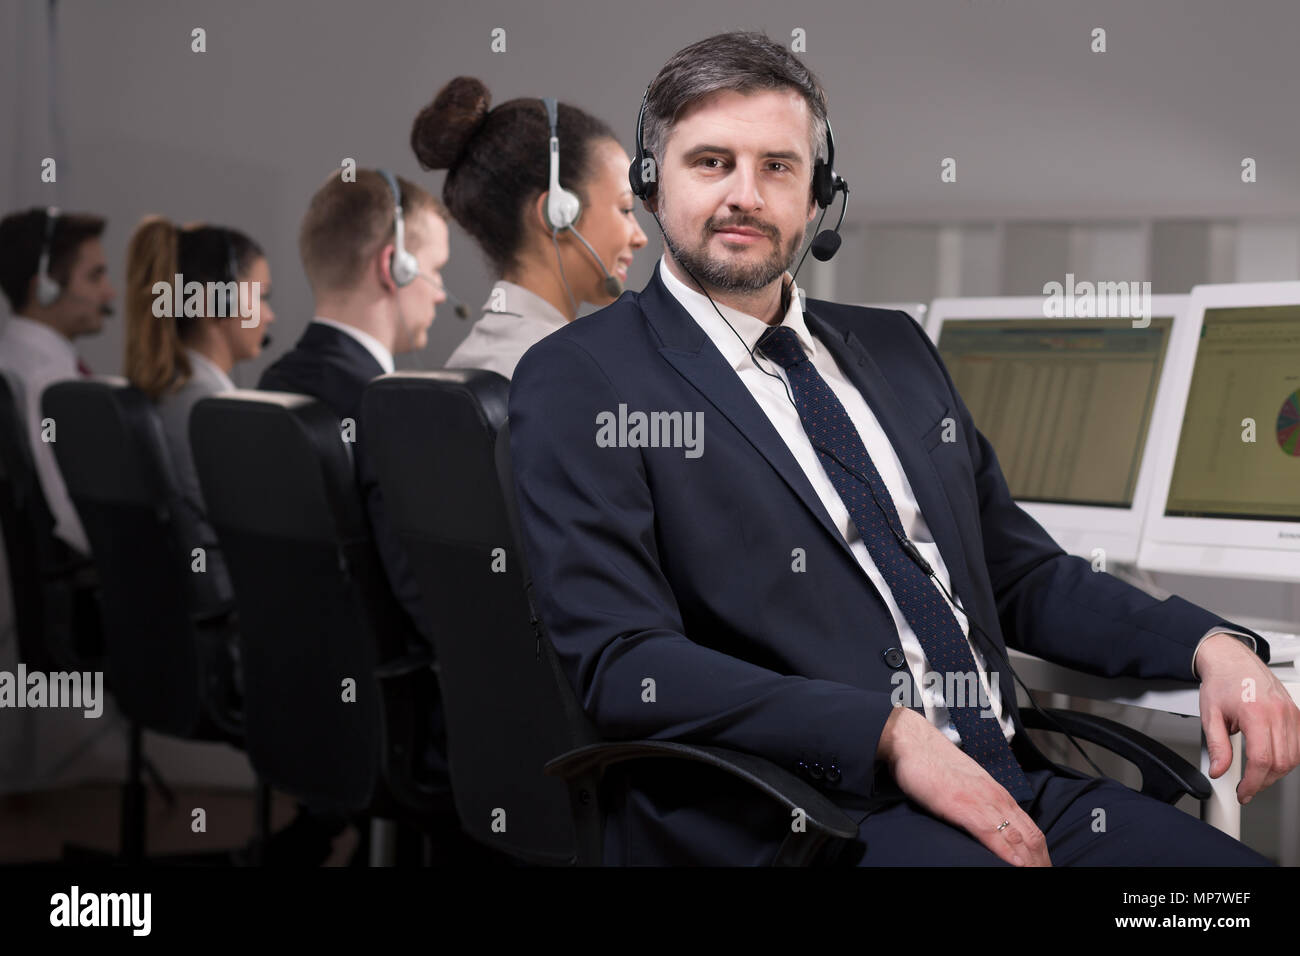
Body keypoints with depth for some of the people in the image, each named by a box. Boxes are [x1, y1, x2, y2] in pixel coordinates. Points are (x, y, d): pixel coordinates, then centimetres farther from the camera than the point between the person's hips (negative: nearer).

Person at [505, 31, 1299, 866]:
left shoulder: (894, 349, 21)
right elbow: (619, 663, -10)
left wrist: (1211, 646, 6)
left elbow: (1020, 573, 24)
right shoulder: (581, 381, 1)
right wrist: (891, 736, -19)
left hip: (1009, 782, 7)